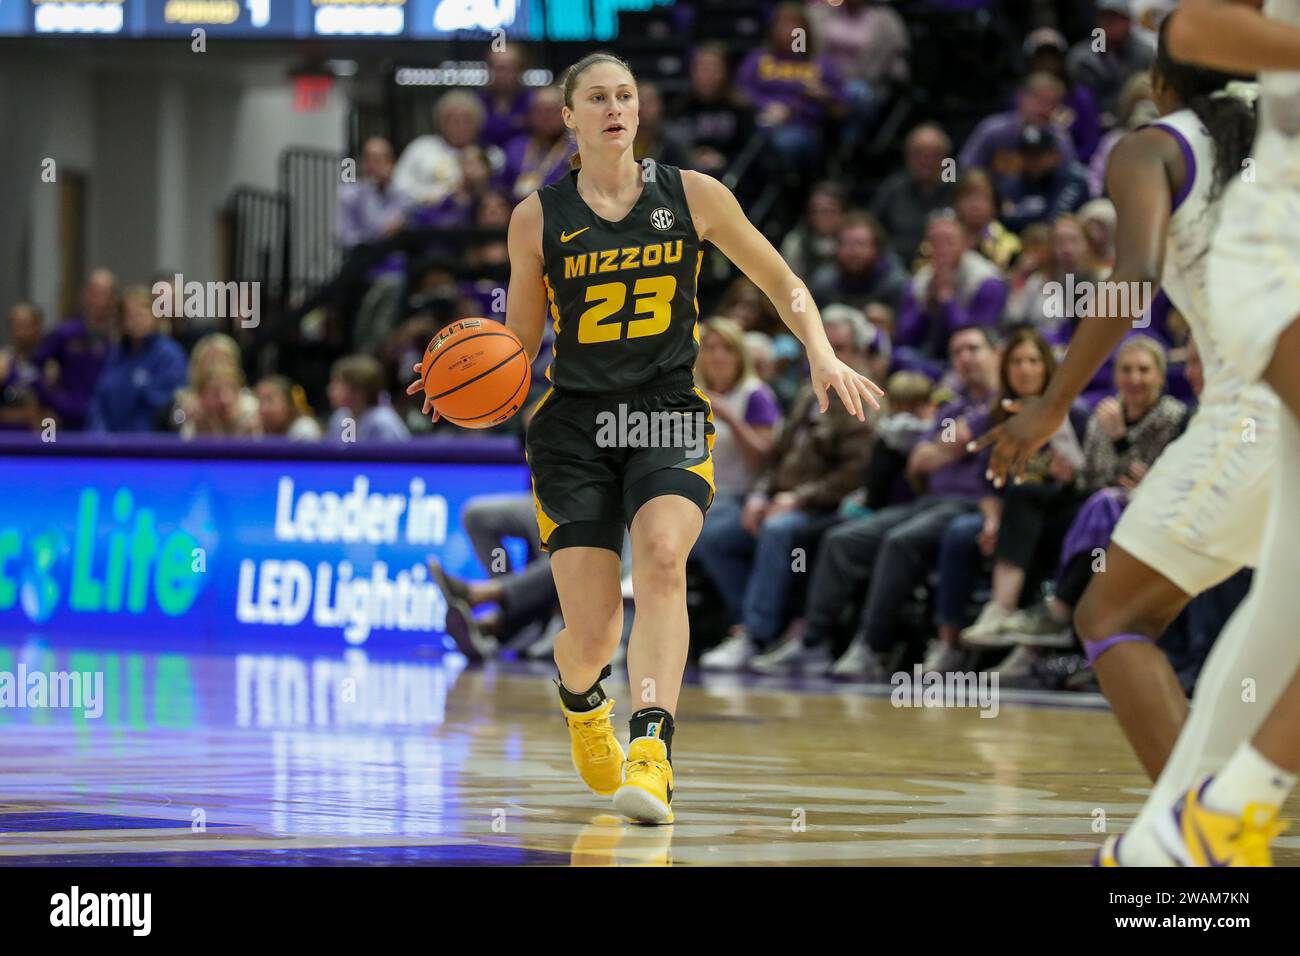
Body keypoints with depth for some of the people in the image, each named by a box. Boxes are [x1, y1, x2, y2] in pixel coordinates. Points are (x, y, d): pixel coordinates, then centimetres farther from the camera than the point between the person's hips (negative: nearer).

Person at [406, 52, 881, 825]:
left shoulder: (692, 196, 2)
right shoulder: (539, 218, 1)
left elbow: (783, 284, 13)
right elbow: (518, 344, 9)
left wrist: (823, 356, -3)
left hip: (670, 414, 0)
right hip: (575, 424, 0)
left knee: (662, 555, -32)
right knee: (593, 636, -7)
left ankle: (652, 749, -40)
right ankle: (581, 698, 33)